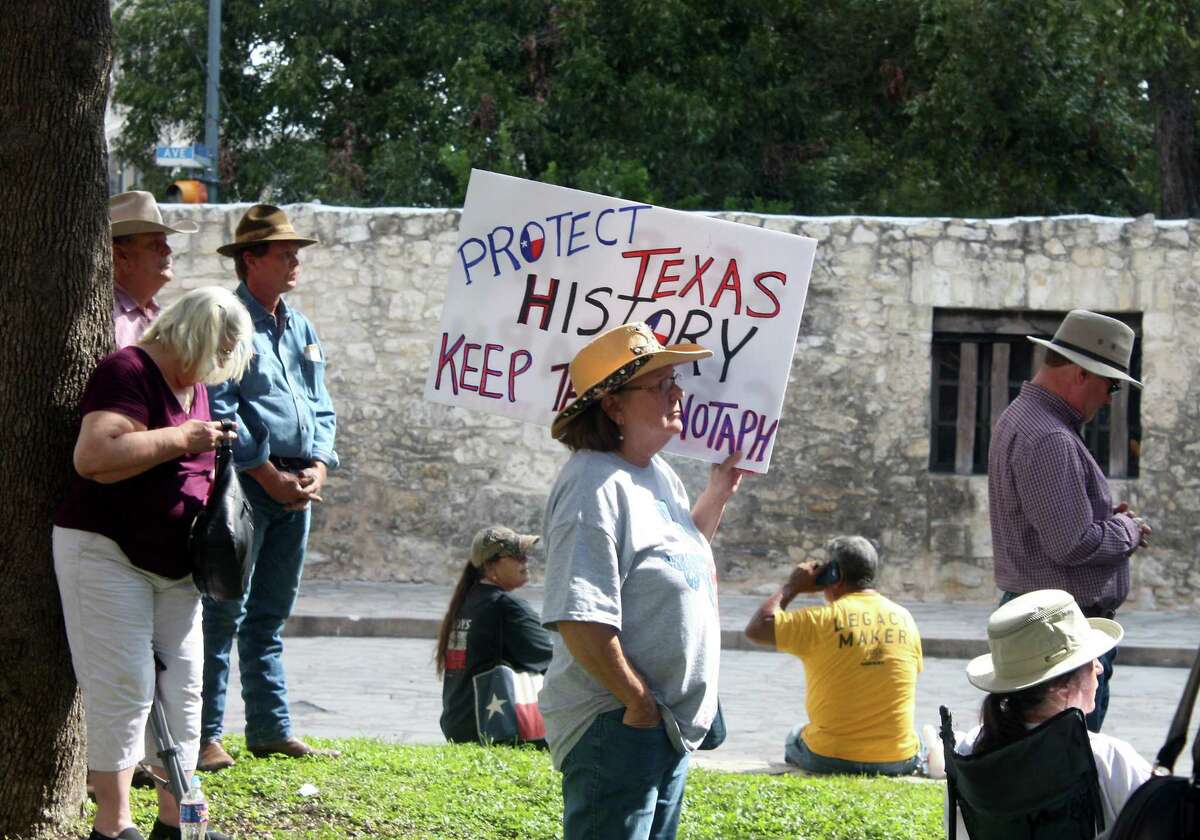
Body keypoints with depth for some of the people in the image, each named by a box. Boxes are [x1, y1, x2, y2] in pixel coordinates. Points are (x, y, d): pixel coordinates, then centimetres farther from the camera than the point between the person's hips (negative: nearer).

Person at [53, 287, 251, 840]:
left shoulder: (195, 386, 15)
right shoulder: (128, 372, -15)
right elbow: (93, 456, -29)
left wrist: (214, 453, 8)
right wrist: (180, 439, -24)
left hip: (175, 562, 9)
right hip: (107, 552, -9)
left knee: (181, 687, 8)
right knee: (124, 689, -10)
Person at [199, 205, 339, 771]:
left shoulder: (301, 329, 17)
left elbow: (321, 408, 19)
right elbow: (219, 409, -13)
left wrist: (318, 466, 1)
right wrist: (268, 475, -15)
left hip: (296, 486, 7)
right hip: (244, 485, -7)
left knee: (271, 616, 12)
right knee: (225, 613, -7)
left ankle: (271, 730, 16)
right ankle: (206, 736, -6)